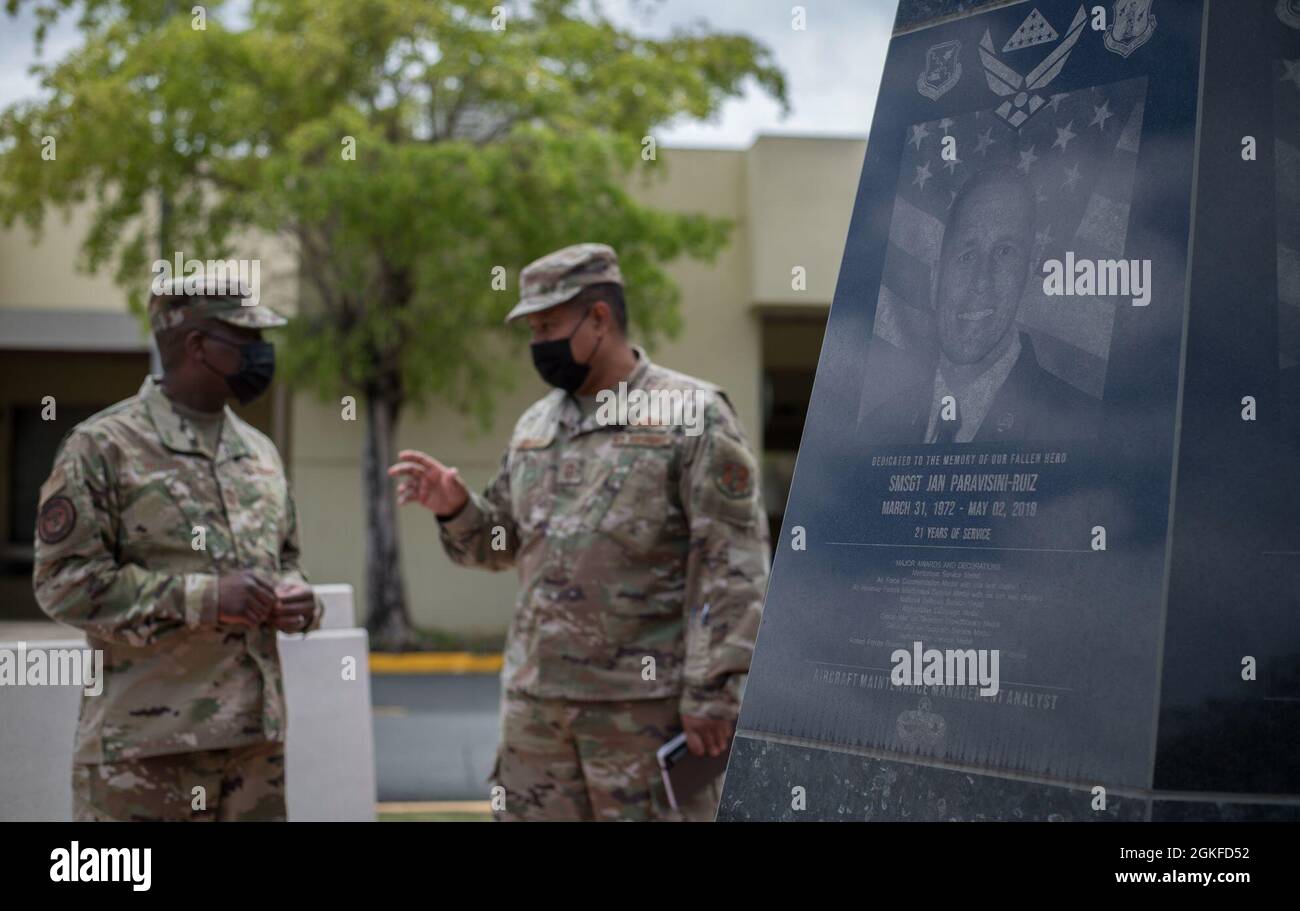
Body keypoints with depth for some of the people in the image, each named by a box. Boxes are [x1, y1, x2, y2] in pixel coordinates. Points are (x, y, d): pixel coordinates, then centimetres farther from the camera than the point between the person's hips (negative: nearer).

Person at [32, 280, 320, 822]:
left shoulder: (259, 452, 16)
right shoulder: (102, 447, -5)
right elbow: (64, 581, -12)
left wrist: (296, 598, 1)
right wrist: (203, 597, -19)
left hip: (255, 735, 7)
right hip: (144, 740, -6)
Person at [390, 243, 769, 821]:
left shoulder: (692, 415, -6)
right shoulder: (536, 426, 14)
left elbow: (731, 567, -11)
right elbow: (502, 543, 22)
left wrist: (712, 693, -17)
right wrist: (455, 508, 1)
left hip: (648, 703, -6)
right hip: (535, 700, 6)